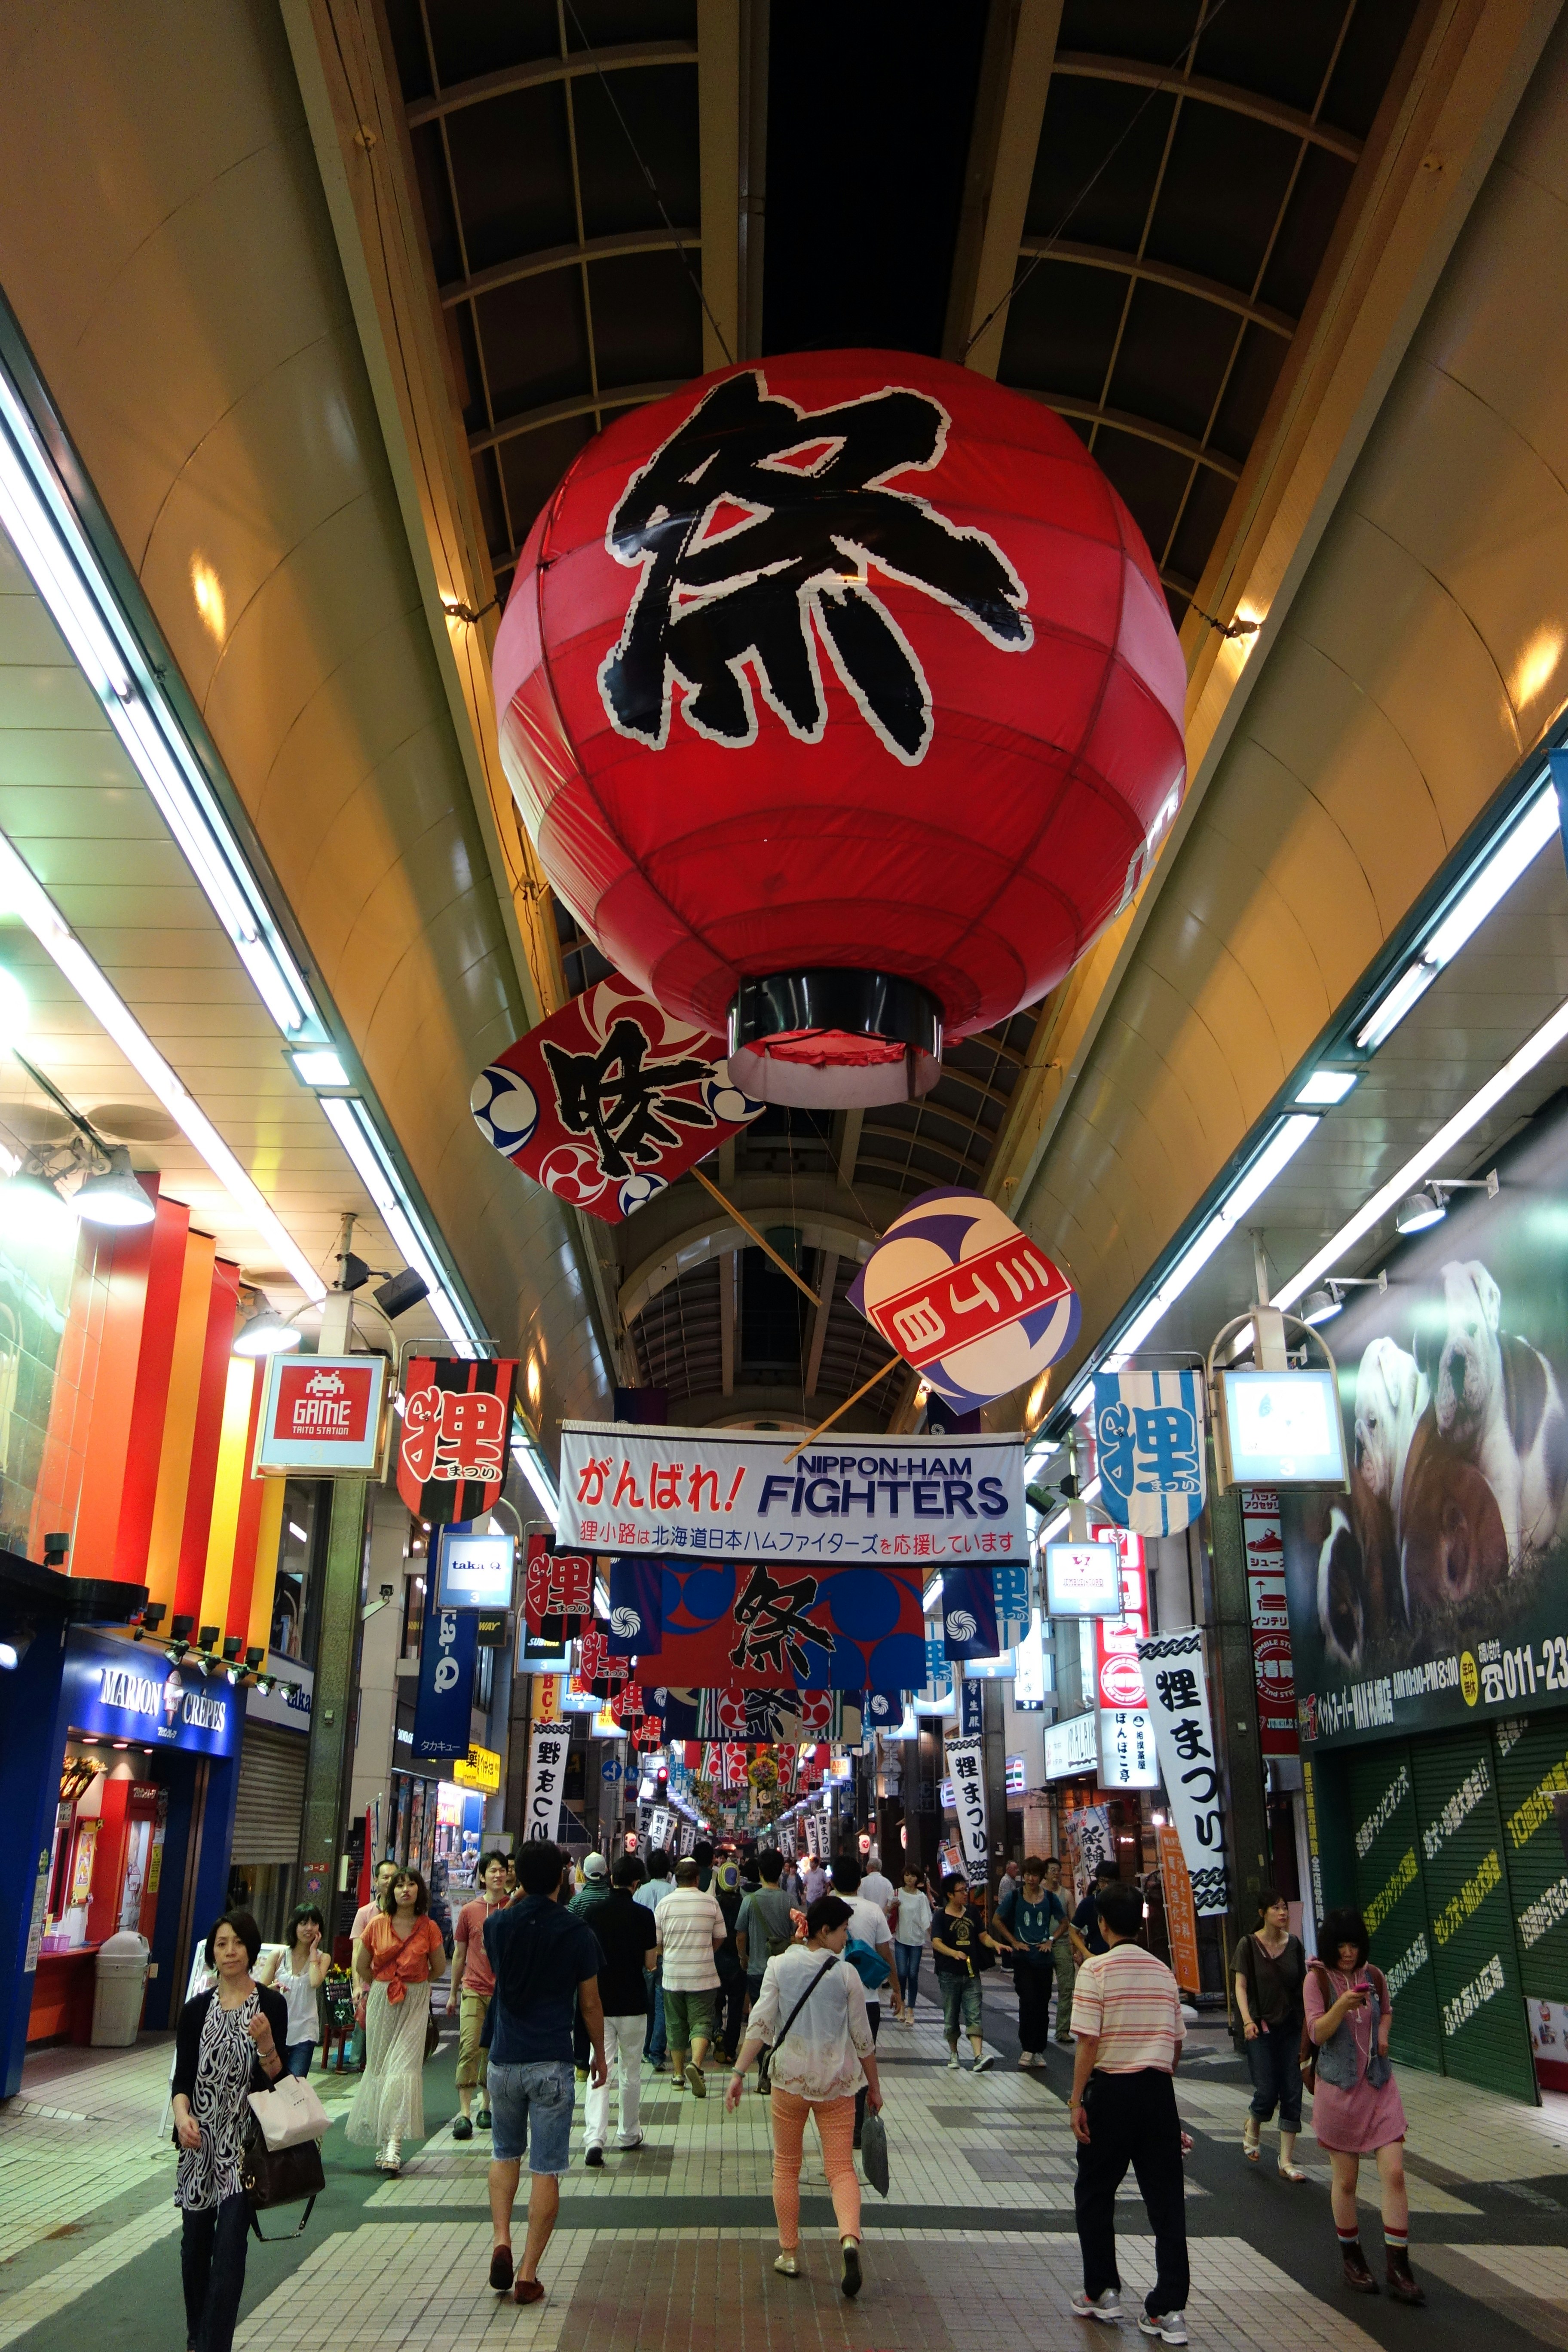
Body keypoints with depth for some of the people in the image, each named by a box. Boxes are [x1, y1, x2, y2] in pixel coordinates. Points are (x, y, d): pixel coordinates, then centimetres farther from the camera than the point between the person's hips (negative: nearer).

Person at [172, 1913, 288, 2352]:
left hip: (245, 2139, -3)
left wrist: (266, 2045, -25)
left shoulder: (271, 2004, -5)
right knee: (195, 2241, 11)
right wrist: (182, 2115, -18)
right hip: (200, 2139, 3)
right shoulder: (196, 2010, 3)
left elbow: (276, 2078, -5)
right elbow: (183, 2076, 1)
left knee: (229, 2243, -10)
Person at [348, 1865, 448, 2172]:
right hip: (381, 2002, 2)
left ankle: (394, 2143, -16)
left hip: (415, 2003, -2)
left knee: (404, 2066, -12)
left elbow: (439, 1968, 9)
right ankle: (382, 2141, 15)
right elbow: (362, 1965, 11)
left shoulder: (429, 1928, -5)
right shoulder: (377, 1925, -3)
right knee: (379, 2066, 5)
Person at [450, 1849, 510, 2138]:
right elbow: (459, 1955, 13)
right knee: (470, 2048, -12)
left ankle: (486, 2106, 24)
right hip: (474, 1990, 0)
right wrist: (453, 1993, 16)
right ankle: (464, 2113, -10)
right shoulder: (469, 1911, 4)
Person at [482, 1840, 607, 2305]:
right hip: (552, 2063, -3)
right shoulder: (578, 1933, -10)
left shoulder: (499, 1925, -4)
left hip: (505, 2060, 3)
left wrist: (522, 1895, 18)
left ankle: (501, 2241, 6)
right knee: (546, 2169, 5)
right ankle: (528, 2275, 7)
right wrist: (599, 2055, 14)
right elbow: (590, 2004, -1)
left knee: (505, 2154, 23)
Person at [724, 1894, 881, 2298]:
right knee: (841, 2168, 4)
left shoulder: (780, 1966, -4)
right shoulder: (846, 1975, -6)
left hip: (790, 2080, 1)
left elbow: (761, 2024, -9)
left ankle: (789, 2254, 21)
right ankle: (850, 2238, -20)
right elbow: (862, 2038, 0)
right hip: (837, 2083, -1)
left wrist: (739, 2073, -6)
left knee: (786, 2167, 17)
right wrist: (874, 2086, 12)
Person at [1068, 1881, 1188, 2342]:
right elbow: (1177, 2041, 11)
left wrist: (1077, 2101, -9)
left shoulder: (1096, 1968, -10)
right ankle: (1169, 2309, 7)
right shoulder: (1163, 1971, 6)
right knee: (1166, 2200, 8)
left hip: (1112, 2089, -4)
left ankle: (1103, 2292, 21)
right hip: (1159, 2091, 4)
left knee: (1094, 2195, 14)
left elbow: (1088, 2041, -15)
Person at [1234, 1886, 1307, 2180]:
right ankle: (1251, 2126, 29)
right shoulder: (1249, 1945, -5)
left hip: (1291, 2028, 3)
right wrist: (1248, 2020, -17)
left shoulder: (1295, 1944, 4)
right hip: (1262, 2029, -3)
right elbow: (1241, 1986, -6)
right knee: (1267, 2094, -4)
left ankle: (1287, 2162, 11)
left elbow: (1303, 1986, 11)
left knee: (1292, 2095, 2)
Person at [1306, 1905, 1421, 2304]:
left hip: (1380, 2086, 3)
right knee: (1346, 2180, 7)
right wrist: (1343, 2006, -32)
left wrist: (1383, 2032, 1)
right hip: (1340, 2088, -3)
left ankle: (1398, 2268, 2)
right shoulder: (1318, 1979, -9)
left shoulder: (1374, 1976, 3)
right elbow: (1317, 2032, -16)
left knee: (1394, 2174, -6)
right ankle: (1352, 2260, 25)